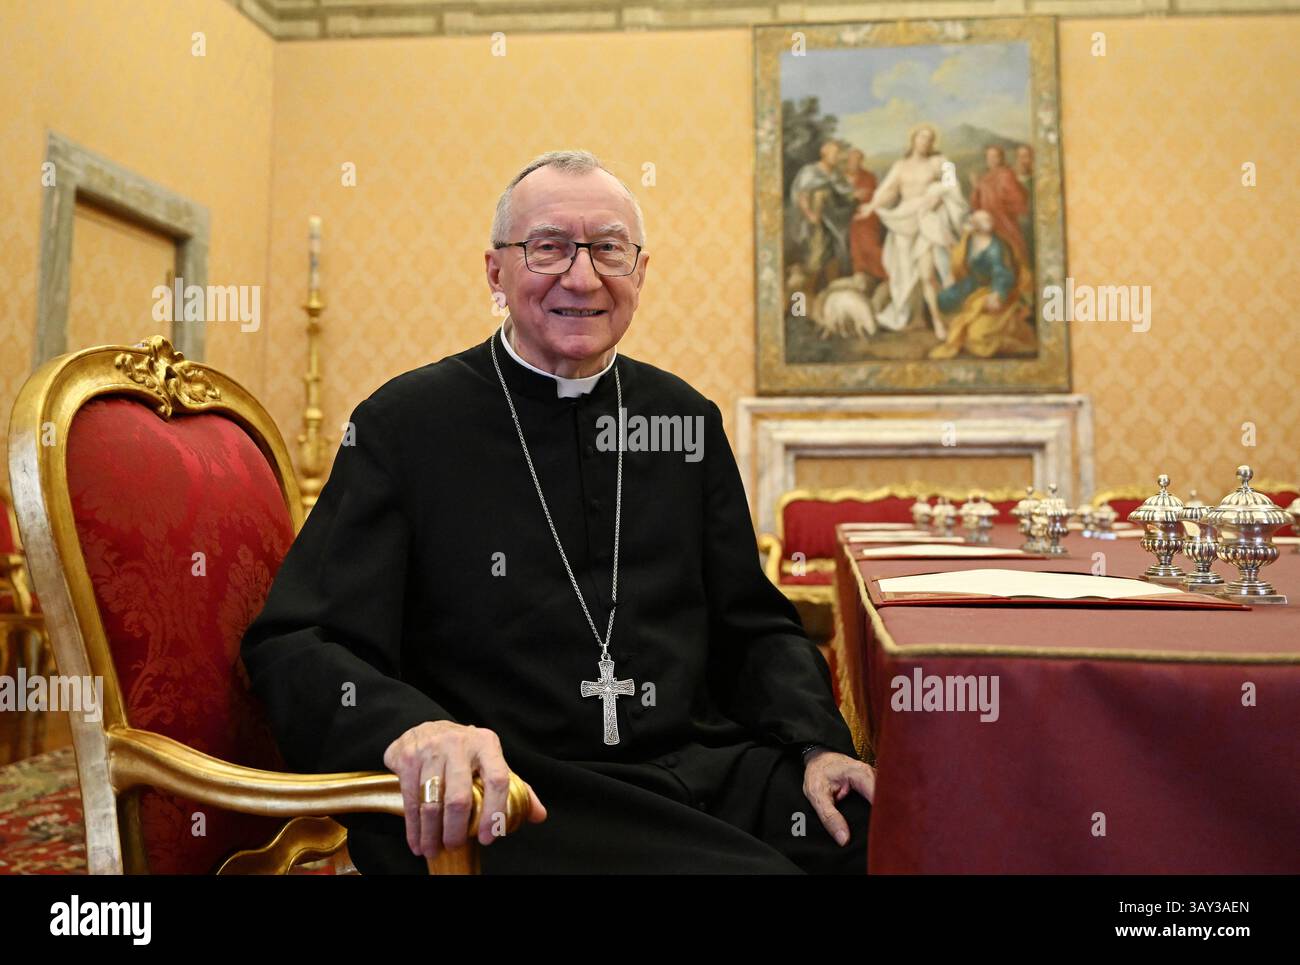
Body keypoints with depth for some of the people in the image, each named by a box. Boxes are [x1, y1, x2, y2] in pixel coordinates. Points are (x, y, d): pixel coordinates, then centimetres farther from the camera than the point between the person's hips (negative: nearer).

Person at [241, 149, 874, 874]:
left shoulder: (687, 417, 11)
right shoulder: (405, 425, -1)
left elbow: (755, 626, 15)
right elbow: (296, 647, -7)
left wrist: (817, 745, -4)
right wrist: (410, 726, -28)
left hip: (704, 768, 5)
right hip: (508, 800, -5)